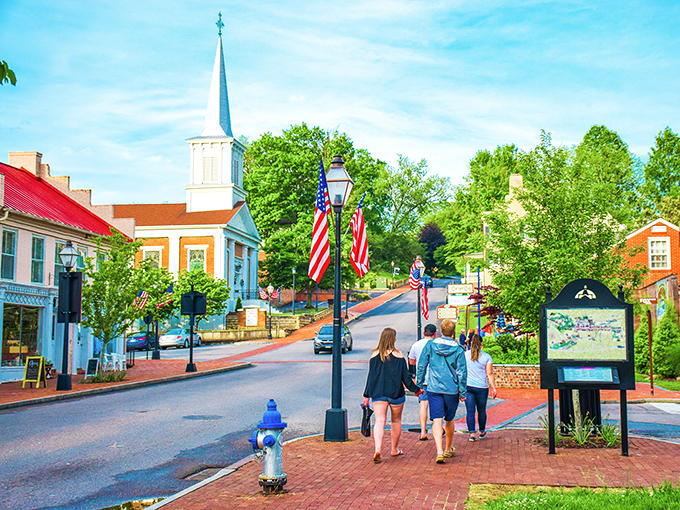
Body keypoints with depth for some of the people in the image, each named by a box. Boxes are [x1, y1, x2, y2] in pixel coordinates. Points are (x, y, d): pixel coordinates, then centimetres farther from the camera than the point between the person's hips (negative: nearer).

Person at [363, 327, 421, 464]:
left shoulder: (374, 355, 0)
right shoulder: (398, 355, -7)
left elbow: (370, 376, 3)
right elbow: (405, 376, -4)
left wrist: (367, 395, 9)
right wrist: (416, 390, 8)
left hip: (378, 394, 1)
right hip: (395, 393, -1)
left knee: (380, 421, -5)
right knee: (396, 421, 16)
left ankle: (377, 449, -26)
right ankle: (394, 449, 29)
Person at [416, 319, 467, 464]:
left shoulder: (430, 345, -2)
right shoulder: (458, 349, -5)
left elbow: (421, 366, 2)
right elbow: (462, 372, -5)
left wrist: (419, 384, 13)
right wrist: (462, 392, 2)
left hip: (434, 389, 0)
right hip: (452, 389, 1)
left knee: (437, 420, -4)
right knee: (449, 420, 17)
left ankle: (439, 452, -19)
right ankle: (448, 449, 34)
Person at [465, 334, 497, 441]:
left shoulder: (465, 355, 3)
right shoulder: (486, 356, -1)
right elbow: (489, 374, -4)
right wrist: (493, 388, 0)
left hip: (467, 386, 1)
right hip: (481, 387, -1)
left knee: (470, 411, 2)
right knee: (481, 410, 14)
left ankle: (472, 433, -6)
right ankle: (482, 432, 29)